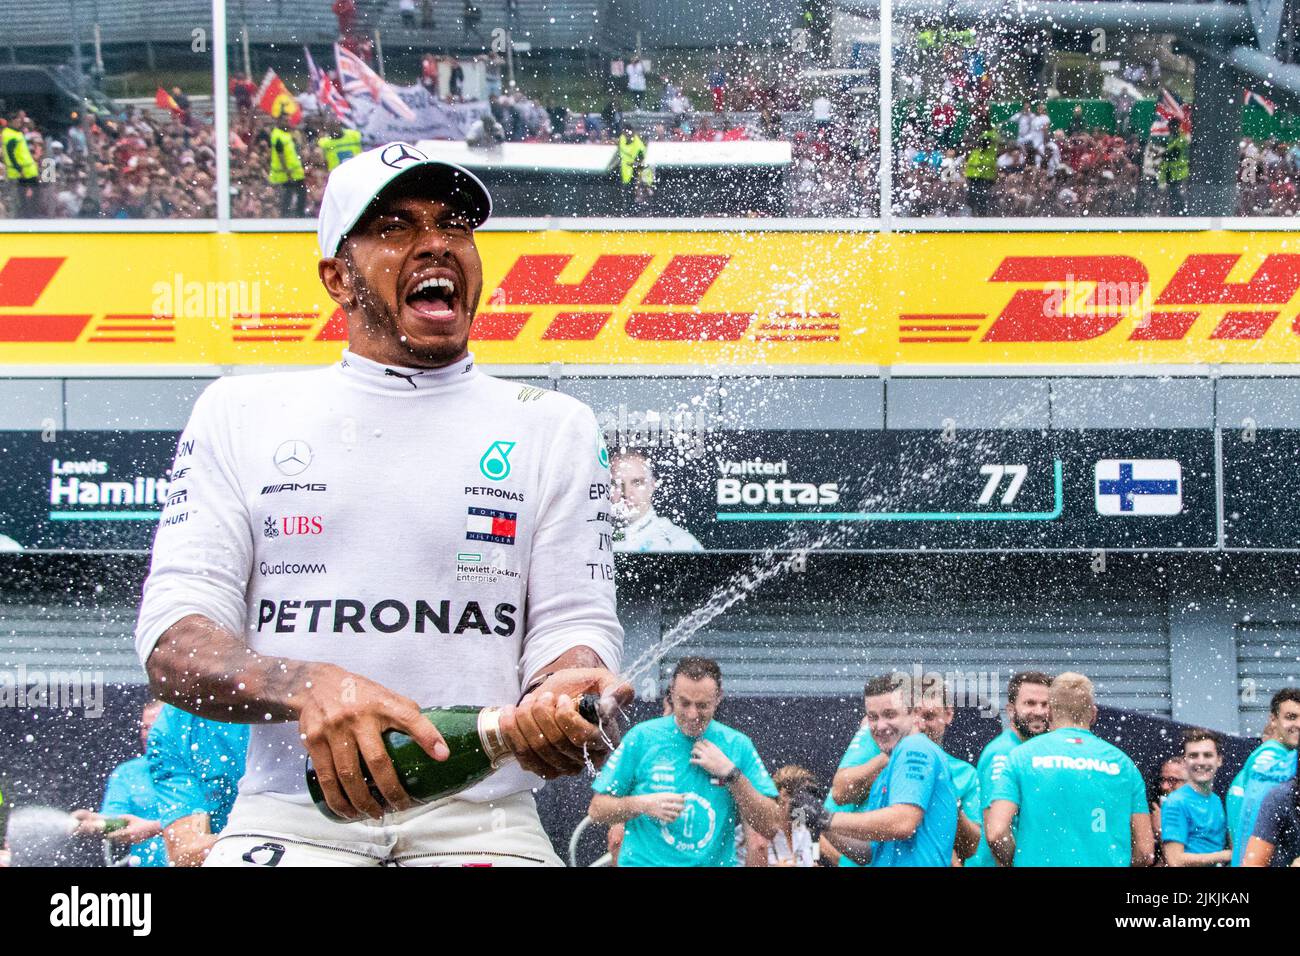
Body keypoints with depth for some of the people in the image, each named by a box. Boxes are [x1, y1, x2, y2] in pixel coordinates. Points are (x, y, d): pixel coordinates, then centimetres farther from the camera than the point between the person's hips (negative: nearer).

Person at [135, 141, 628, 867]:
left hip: (481, 820, 1)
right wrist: (306, 687, -18)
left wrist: (561, 696, -19)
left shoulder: (555, 427, 14)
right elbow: (174, 637, 3)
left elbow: (575, 623, 6)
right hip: (290, 816, -1)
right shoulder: (241, 413, 13)